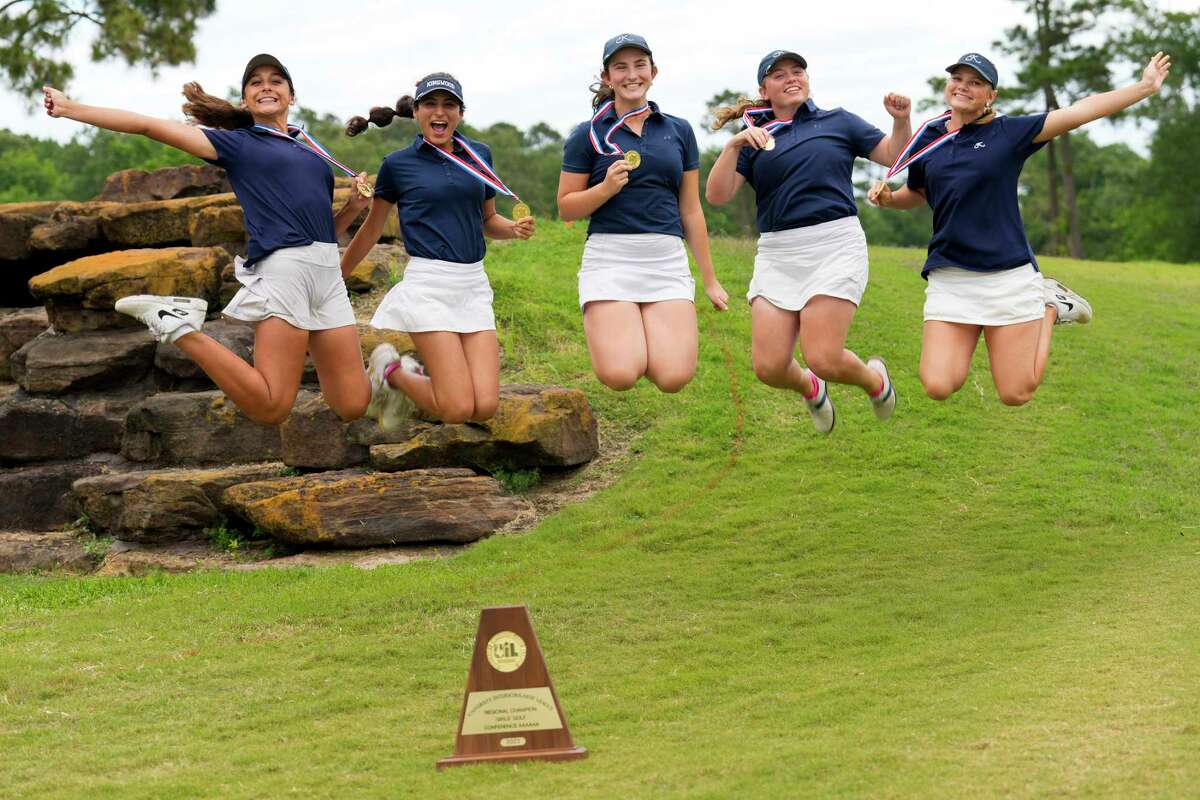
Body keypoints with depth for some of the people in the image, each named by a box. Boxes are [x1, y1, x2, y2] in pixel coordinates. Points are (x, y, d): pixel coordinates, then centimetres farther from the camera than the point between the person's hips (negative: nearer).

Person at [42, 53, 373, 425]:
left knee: (352, 405, -7)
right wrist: (70, 109, -1)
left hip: (327, 275, 5)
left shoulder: (311, 152, 25)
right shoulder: (237, 143, 9)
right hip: (282, 266, -5)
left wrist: (354, 207, 9)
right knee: (270, 407, -15)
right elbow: (152, 126, 3)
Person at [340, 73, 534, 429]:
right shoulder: (398, 164, 2)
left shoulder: (478, 155, 12)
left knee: (485, 407, -9)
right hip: (428, 283, -4)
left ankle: (411, 373, 18)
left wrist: (515, 228, 0)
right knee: (458, 408, -14)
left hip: (474, 286, 5)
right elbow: (371, 229, 12)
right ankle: (390, 371, 14)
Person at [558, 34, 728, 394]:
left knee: (674, 377, -16)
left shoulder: (679, 131, 13)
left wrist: (710, 280, 15)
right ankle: (614, 335, 16)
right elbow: (566, 208, 5)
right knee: (619, 375, -20)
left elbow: (691, 210, 16)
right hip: (610, 256, -2)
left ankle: (650, 336, 18)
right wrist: (606, 188, -14)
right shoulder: (588, 135, 5)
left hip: (668, 259, 2)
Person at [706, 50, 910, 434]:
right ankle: (810, 387, 30)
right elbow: (717, 195, 0)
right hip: (777, 255, 3)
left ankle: (875, 378, 20)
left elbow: (894, 155, 11)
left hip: (834, 246, -2)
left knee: (823, 358, -15)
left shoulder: (838, 122, 11)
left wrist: (901, 120, -8)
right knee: (768, 367, -6)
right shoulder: (754, 138, 11)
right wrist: (733, 146, -14)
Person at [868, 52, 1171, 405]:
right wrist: (887, 197, 4)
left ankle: (1050, 306, 24)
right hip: (949, 278, 3)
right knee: (938, 387, -13)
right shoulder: (928, 139, 10)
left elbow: (1080, 111, -1)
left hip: (1008, 275, -2)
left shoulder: (1009, 132, 1)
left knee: (1016, 394, 0)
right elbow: (915, 193, 26)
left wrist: (1146, 86, -5)